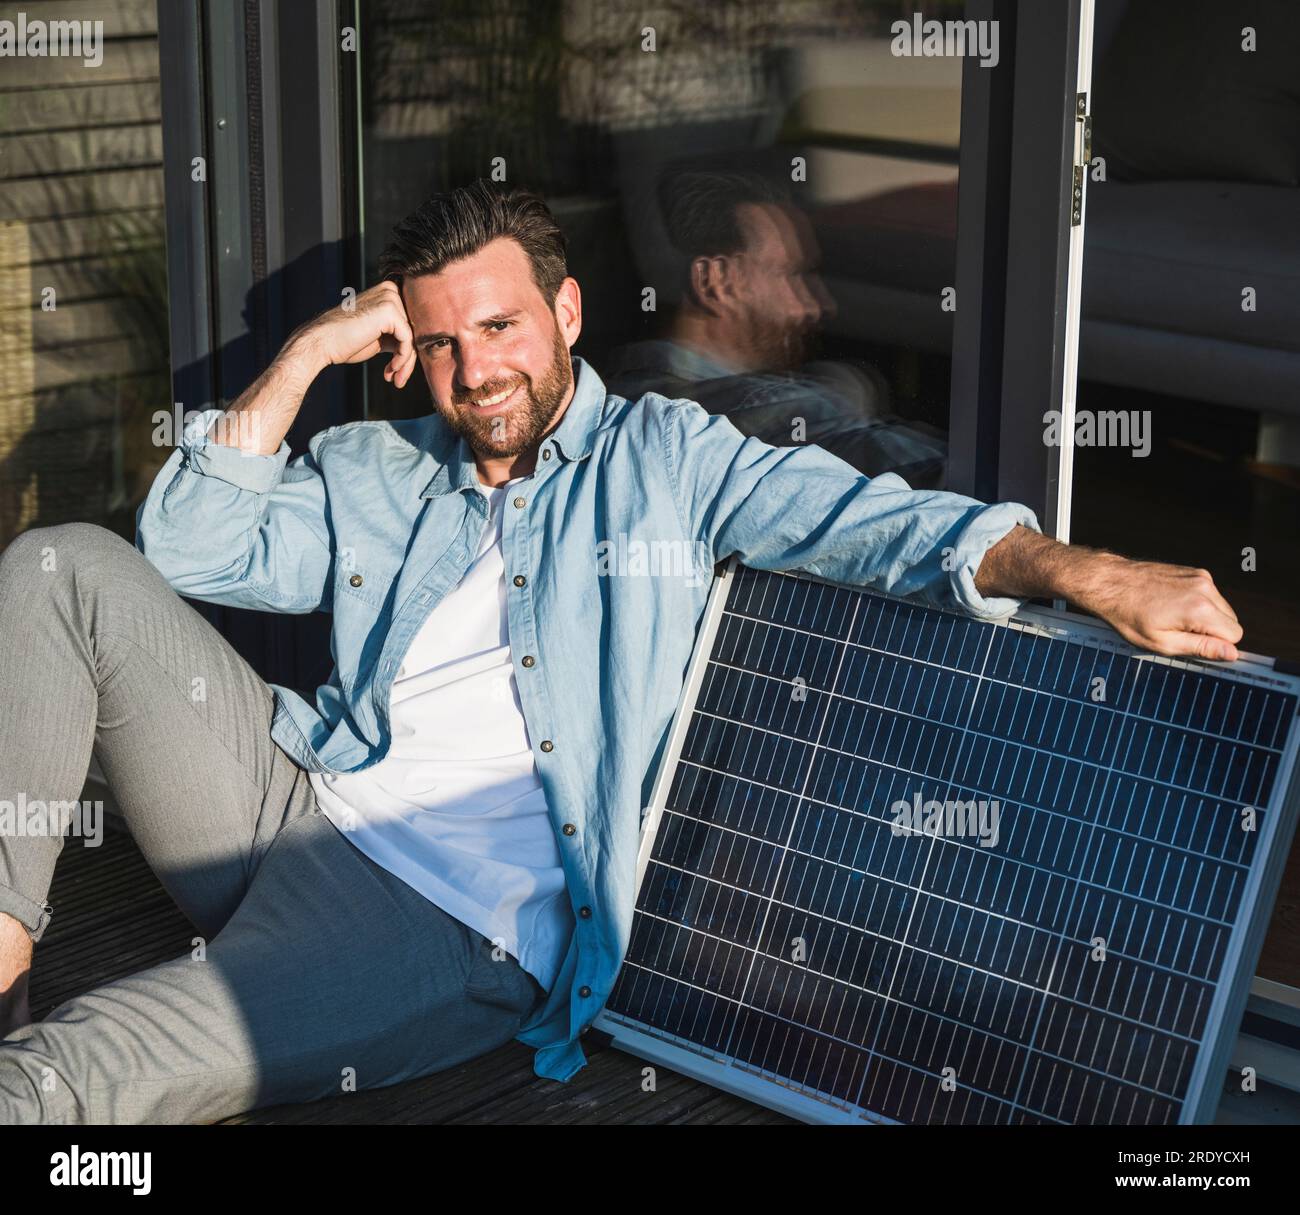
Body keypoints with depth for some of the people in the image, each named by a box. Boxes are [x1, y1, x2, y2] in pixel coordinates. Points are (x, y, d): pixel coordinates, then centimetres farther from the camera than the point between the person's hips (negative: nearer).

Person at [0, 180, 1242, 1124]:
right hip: (292, 793, 5)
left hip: (462, 924, -5)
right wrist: (306, 352, 4)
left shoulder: (661, 457, 9)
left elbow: (868, 518, -3)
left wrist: (1084, 573, -20)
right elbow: (185, 551, 9)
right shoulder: (370, 473, 20)